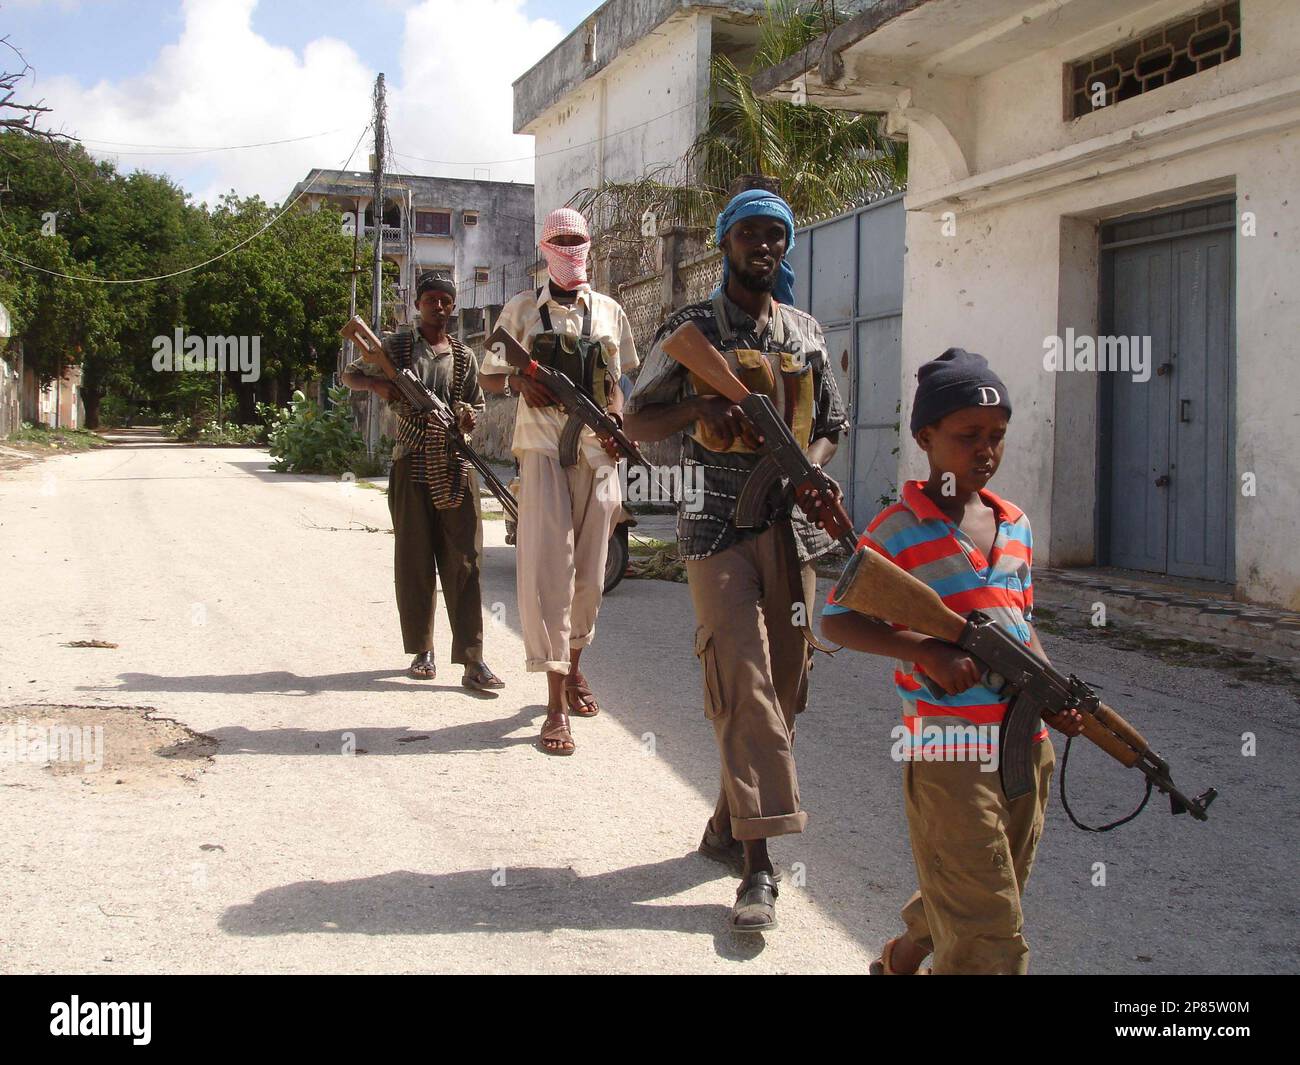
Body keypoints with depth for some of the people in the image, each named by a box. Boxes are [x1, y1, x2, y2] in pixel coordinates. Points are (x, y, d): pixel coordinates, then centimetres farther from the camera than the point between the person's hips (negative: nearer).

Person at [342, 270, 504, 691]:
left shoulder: (463, 356, 11)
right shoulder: (396, 346, 6)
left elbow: (476, 405, 16)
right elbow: (349, 375, 12)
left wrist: (468, 417, -9)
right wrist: (377, 384, -10)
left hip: (455, 465, 1)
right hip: (411, 464, -1)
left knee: (463, 561, -5)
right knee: (414, 561, 4)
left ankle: (472, 661, -7)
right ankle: (422, 651, 17)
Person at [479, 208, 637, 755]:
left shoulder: (609, 312, 13)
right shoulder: (522, 309, 7)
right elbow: (489, 376, 11)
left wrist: (617, 421, -2)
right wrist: (518, 381, -11)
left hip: (597, 451, 3)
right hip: (541, 447, -3)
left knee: (590, 571, 8)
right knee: (546, 565, -12)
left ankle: (574, 665, 32)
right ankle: (556, 704, -11)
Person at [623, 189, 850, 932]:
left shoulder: (807, 333, 15)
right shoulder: (691, 329, 3)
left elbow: (832, 423, 19)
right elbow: (638, 420, 4)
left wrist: (812, 463, -4)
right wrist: (700, 405, -16)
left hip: (793, 524, 5)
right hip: (719, 523, -5)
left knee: (781, 687, 7)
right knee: (744, 685, -13)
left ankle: (727, 825, 23)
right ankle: (759, 865, -13)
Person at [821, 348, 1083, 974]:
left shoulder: (1016, 527, 9)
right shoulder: (899, 530, -10)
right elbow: (835, 620, -10)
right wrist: (927, 652, -22)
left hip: (1025, 740, 7)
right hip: (947, 746, -7)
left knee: (964, 898, 22)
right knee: (990, 934, -3)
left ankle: (901, 957, 46)